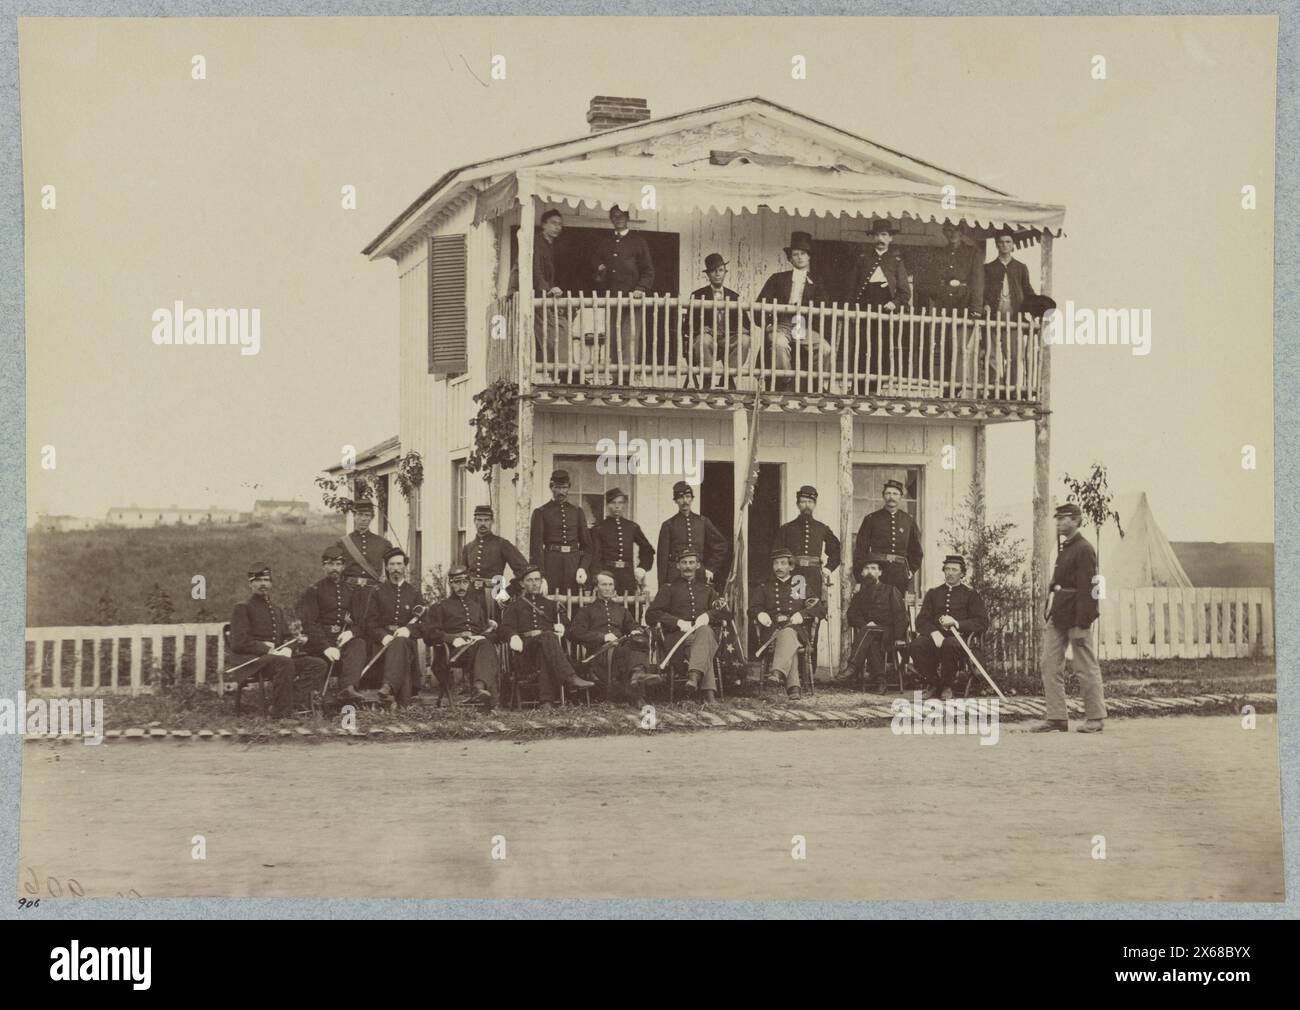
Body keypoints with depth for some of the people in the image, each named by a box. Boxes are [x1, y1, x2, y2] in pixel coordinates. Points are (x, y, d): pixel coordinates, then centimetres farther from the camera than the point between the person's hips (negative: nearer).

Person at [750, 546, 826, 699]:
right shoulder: (766, 586, 24)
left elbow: (821, 608, 11)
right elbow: (752, 608, 16)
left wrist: (802, 614, -8)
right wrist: (760, 614, -9)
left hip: (797, 629, -1)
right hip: (772, 630, 1)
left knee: (787, 634, -40)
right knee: (789, 644, -36)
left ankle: (778, 673, -60)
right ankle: (793, 686, -51)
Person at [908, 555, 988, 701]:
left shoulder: (970, 594, 14)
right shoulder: (933, 593, 21)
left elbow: (982, 622, 3)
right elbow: (921, 620, 9)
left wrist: (957, 623, -13)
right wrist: (934, 632, -14)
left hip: (959, 637, -3)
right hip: (935, 637, 3)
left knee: (950, 645, -40)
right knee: (915, 646, -31)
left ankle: (947, 686, -14)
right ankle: (936, 684, -10)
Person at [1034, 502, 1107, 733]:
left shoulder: (1084, 550, -11)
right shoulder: (1064, 548, 17)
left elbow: (1087, 590, -17)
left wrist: (1081, 625, -21)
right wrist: (1048, 617, 14)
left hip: (1076, 618, -9)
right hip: (1057, 618, 9)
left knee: (1086, 669, 0)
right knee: (1050, 666, 5)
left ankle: (1096, 718, 8)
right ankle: (1056, 717, 8)